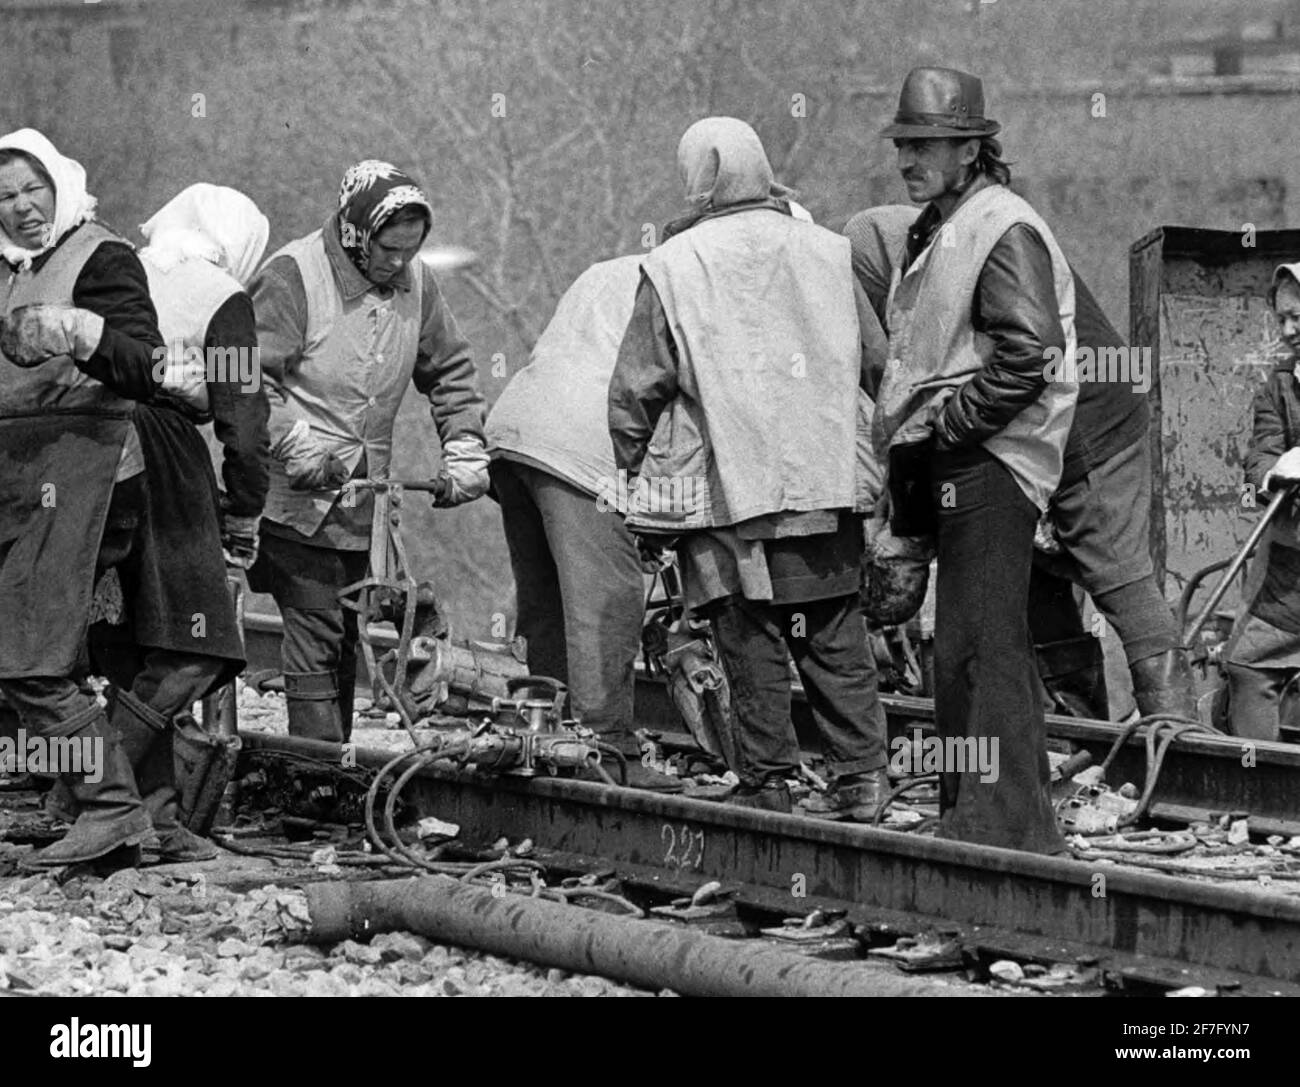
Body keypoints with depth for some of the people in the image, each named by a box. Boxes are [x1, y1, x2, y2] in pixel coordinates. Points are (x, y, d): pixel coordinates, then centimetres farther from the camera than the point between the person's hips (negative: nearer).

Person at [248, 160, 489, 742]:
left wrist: (464, 449, 8)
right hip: (298, 498, -7)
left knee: (343, 644, 12)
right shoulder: (291, 277, -13)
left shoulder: (415, 284, 7)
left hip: (361, 501, 7)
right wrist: (299, 447, -26)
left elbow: (450, 373, 19)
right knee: (315, 636, -12)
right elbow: (249, 381, -17)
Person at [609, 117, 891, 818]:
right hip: (825, 483, 3)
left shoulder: (675, 266, -5)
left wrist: (630, 470, 10)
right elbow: (878, 360, 11)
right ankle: (859, 776, 8)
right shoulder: (827, 253, 6)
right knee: (835, 641, 9)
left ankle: (766, 783, 4)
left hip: (726, 484, -3)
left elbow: (636, 389, -2)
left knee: (752, 648, 2)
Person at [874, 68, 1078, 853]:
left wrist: (949, 426, -16)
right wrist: (912, 441, 15)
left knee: (979, 649, -12)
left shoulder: (1004, 230, -12)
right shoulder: (936, 231, 20)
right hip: (953, 465, 11)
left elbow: (1027, 352, -21)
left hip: (989, 464, -11)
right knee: (993, 650, 14)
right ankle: (1029, 829, 20)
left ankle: (999, 828, -12)